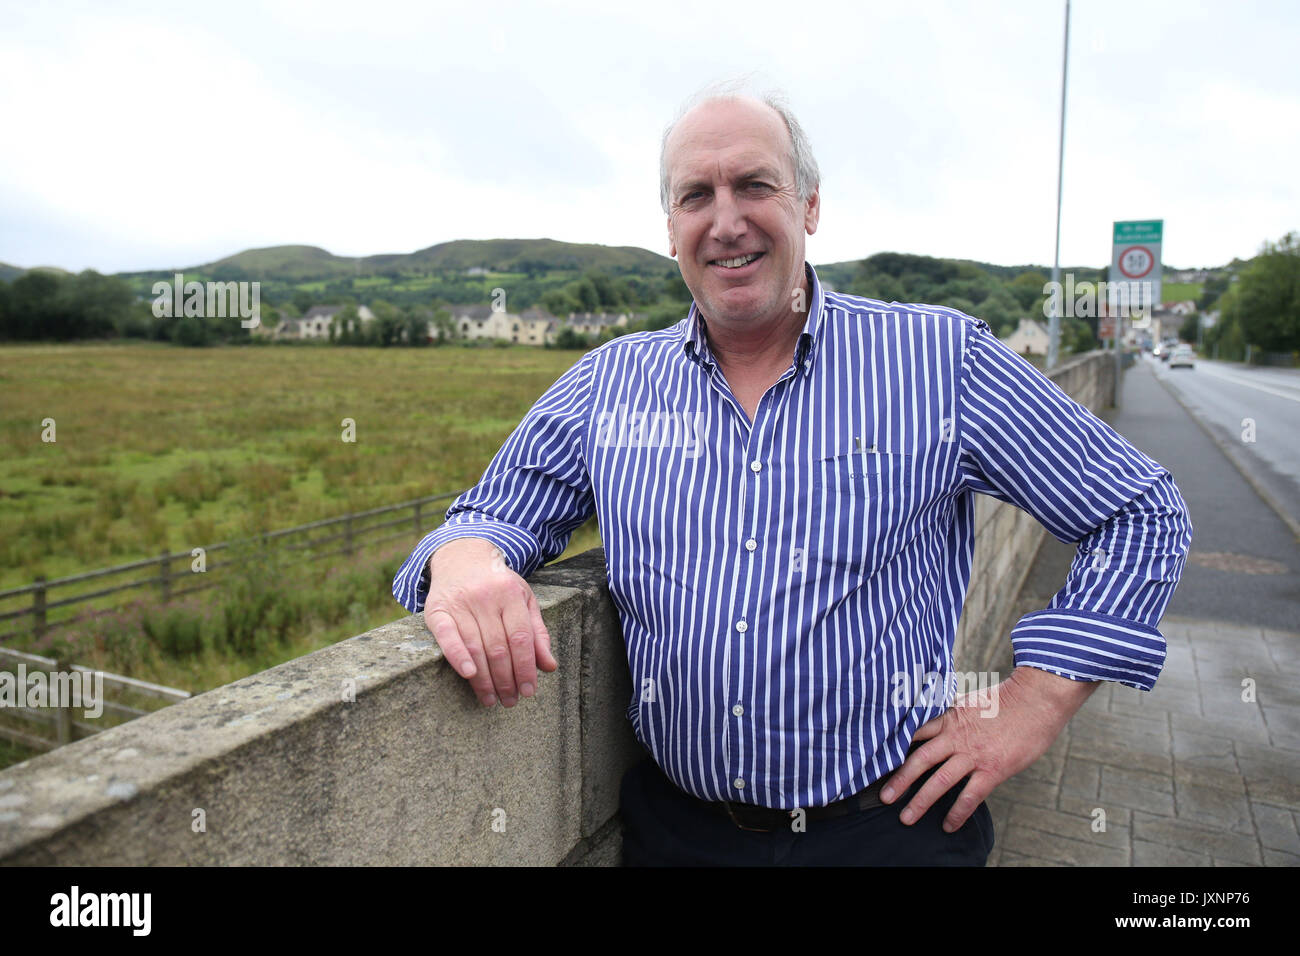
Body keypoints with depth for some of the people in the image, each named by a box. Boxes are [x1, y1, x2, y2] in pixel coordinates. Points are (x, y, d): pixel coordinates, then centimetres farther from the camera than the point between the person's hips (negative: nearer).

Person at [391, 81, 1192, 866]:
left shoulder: (941, 361, -6)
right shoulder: (608, 383, 0)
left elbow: (1144, 513, 0)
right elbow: (495, 515, 5)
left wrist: (1032, 708, -8)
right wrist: (465, 562, -21)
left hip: (891, 826, -1)